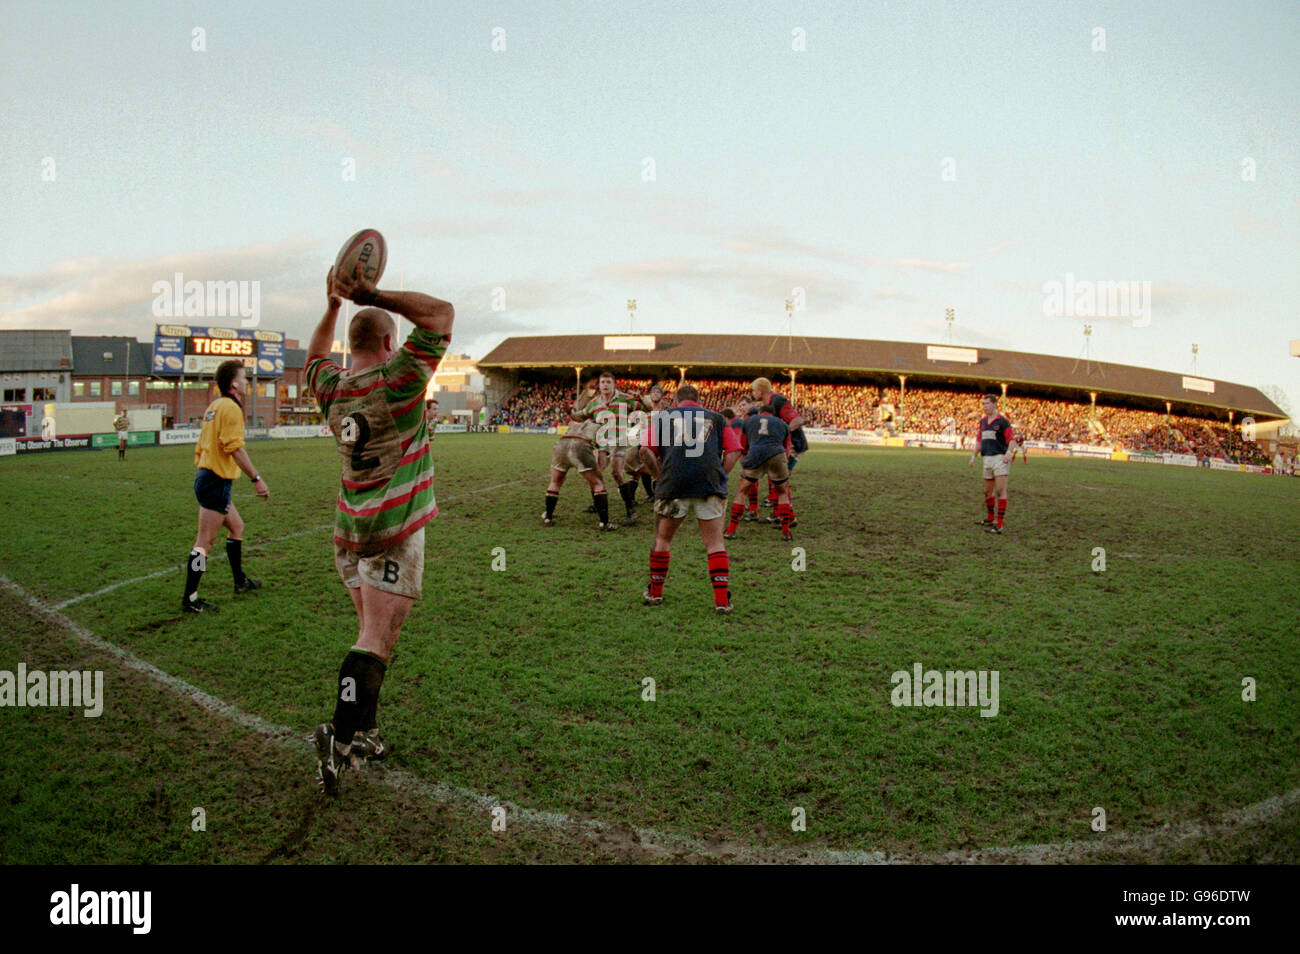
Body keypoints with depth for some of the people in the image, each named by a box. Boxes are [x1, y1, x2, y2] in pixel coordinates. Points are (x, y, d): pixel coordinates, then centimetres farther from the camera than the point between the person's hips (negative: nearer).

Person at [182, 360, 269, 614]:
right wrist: (256, 478, -23)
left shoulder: (215, 406, 16)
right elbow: (235, 448, -23)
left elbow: (200, 448, 19)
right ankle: (189, 599, -3)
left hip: (206, 477, 10)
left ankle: (241, 581, 33)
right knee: (205, 542, -7)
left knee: (236, 526, 22)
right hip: (216, 481, -10)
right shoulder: (231, 408, -13)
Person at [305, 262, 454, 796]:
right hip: (395, 532, -7)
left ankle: (365, 732, 18)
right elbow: (440, 312, -10)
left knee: (373, 632, 15)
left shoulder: (332, 389, 5)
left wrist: (333, 306, 23)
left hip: (349, 531, 7)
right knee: (376, 638, -6)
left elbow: (315, 358, 30)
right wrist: (371, 295, -8)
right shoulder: (397, 380, -12)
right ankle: (342, 735, -15)